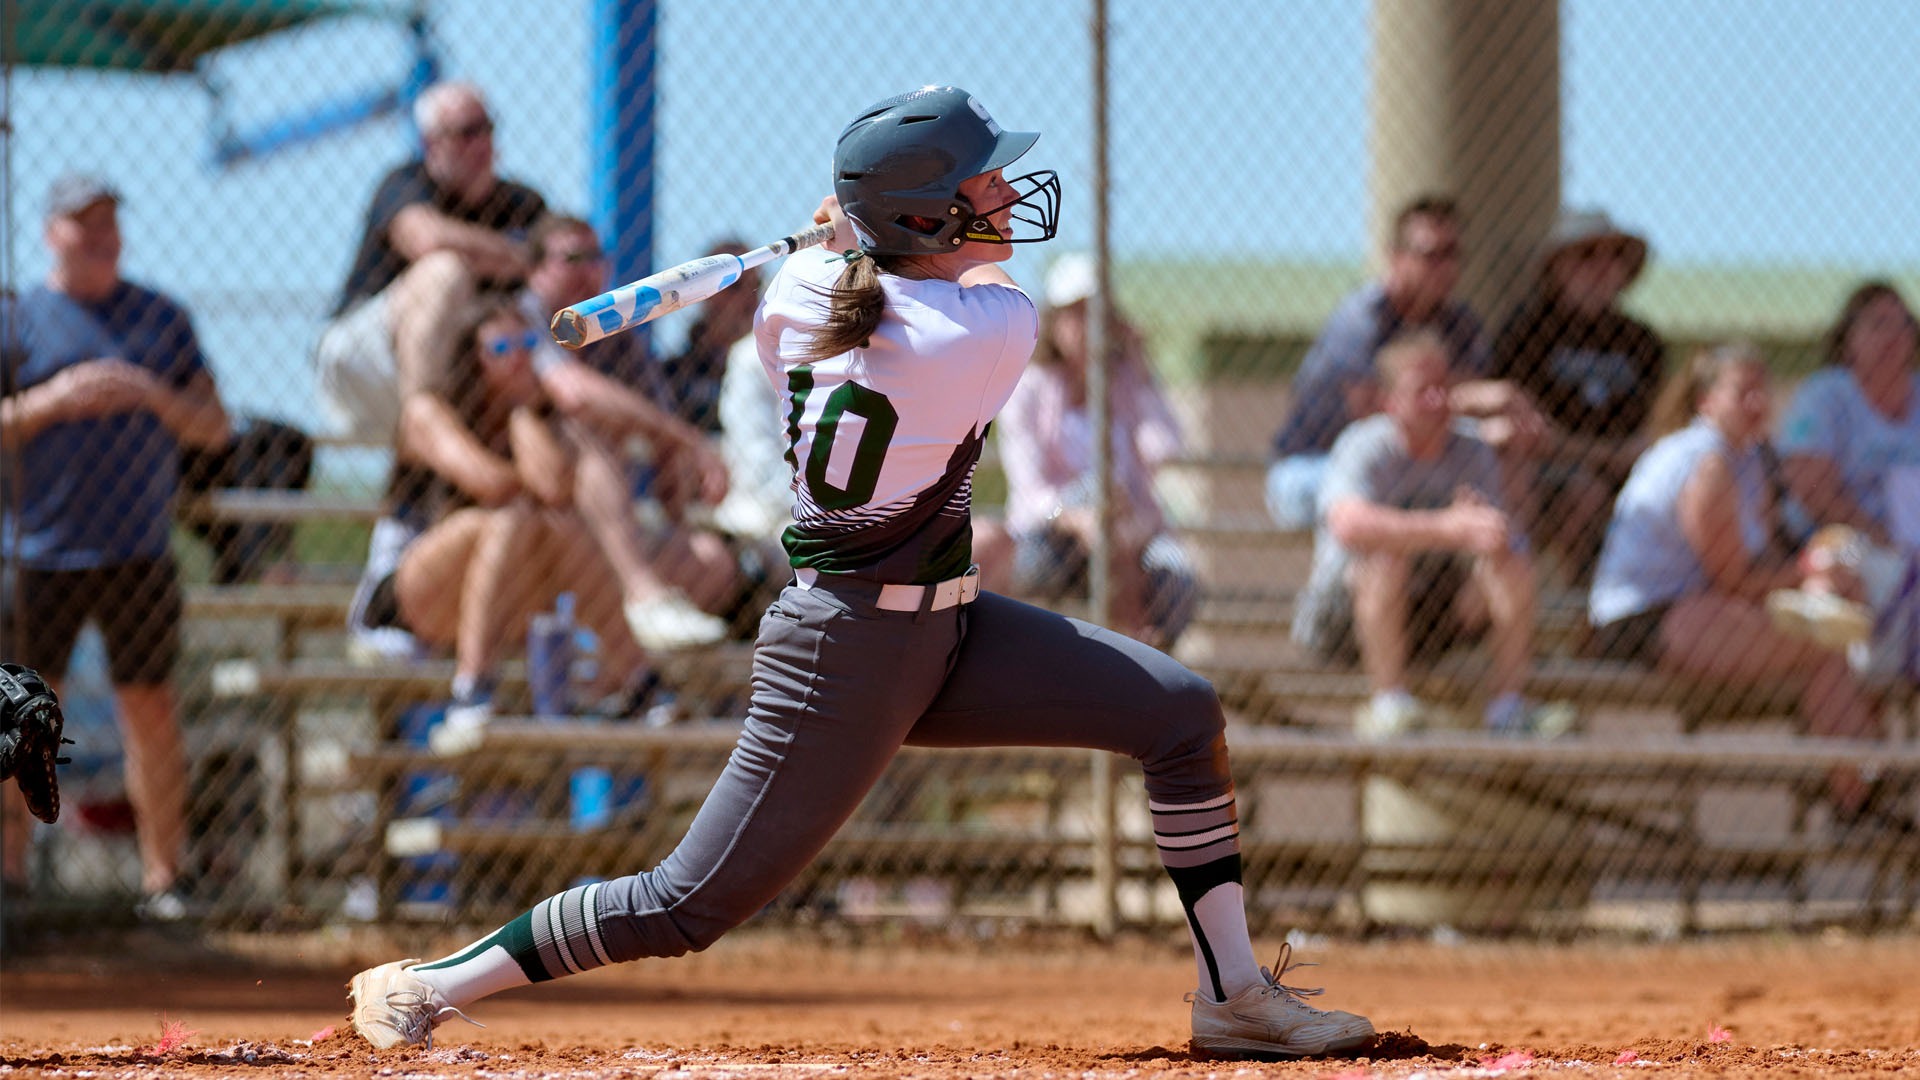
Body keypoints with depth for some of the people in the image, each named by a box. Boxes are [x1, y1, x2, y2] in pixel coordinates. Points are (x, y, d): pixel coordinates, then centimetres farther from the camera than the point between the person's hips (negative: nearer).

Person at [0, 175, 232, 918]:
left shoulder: (162, 318, 10)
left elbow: (213, 427, 8)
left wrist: (152, 394, -9)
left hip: (140, 552, 2)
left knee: (151, 708, 2)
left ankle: (162, 877, 7)